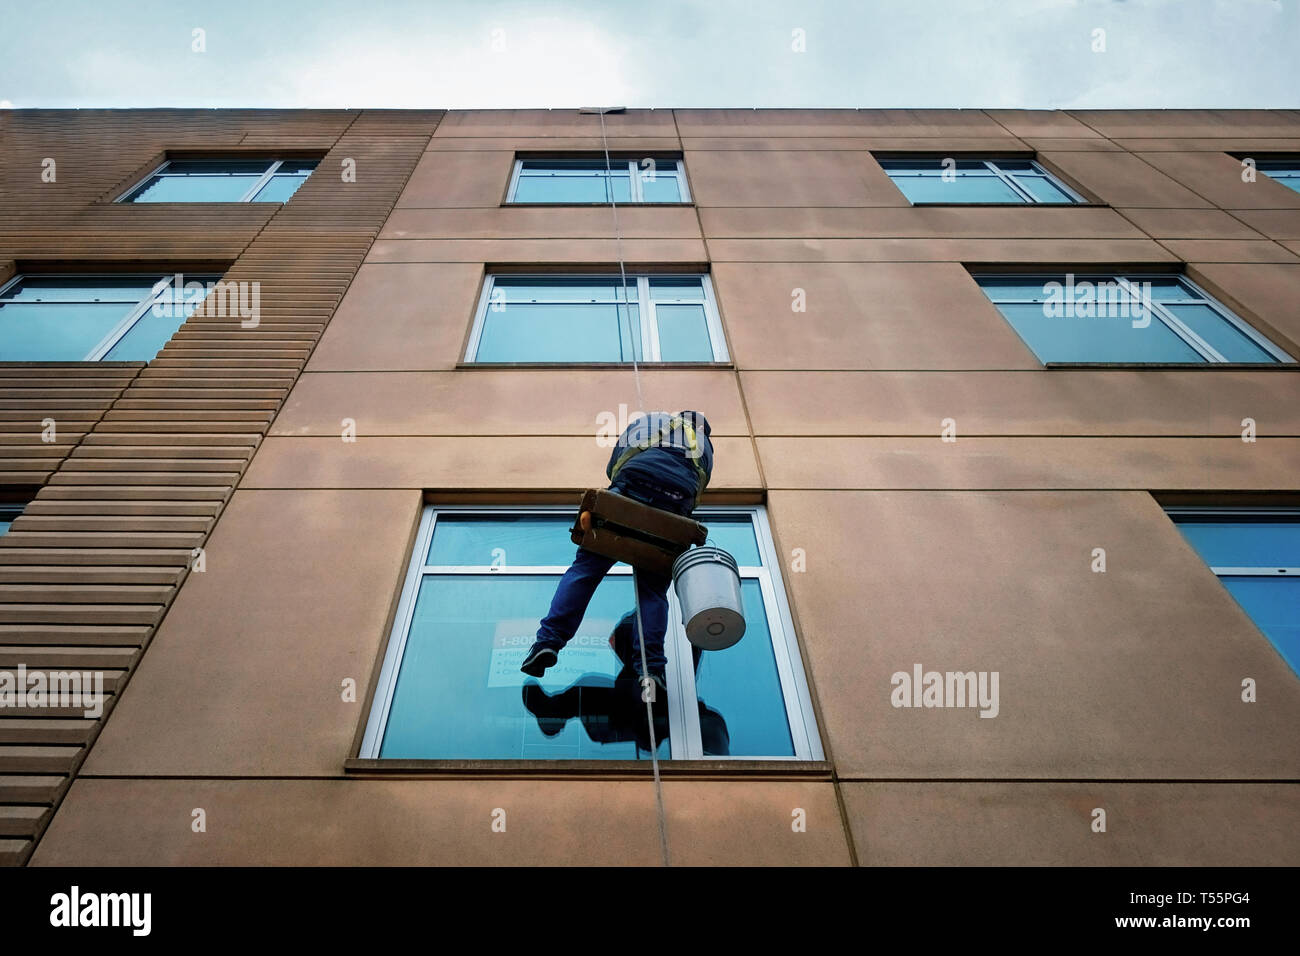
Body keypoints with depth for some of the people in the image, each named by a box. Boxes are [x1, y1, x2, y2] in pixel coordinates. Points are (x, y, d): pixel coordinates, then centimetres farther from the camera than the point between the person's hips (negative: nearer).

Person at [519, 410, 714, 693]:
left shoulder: (641, 423, 39)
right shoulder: (703, 440, 39)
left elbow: (612, 466, 28)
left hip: (634, 483, -1)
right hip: (679, 498, 1)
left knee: (586, 566, -1)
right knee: (653, 588, 5)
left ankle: (549, 641, -13)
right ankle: (651, 667, -8)